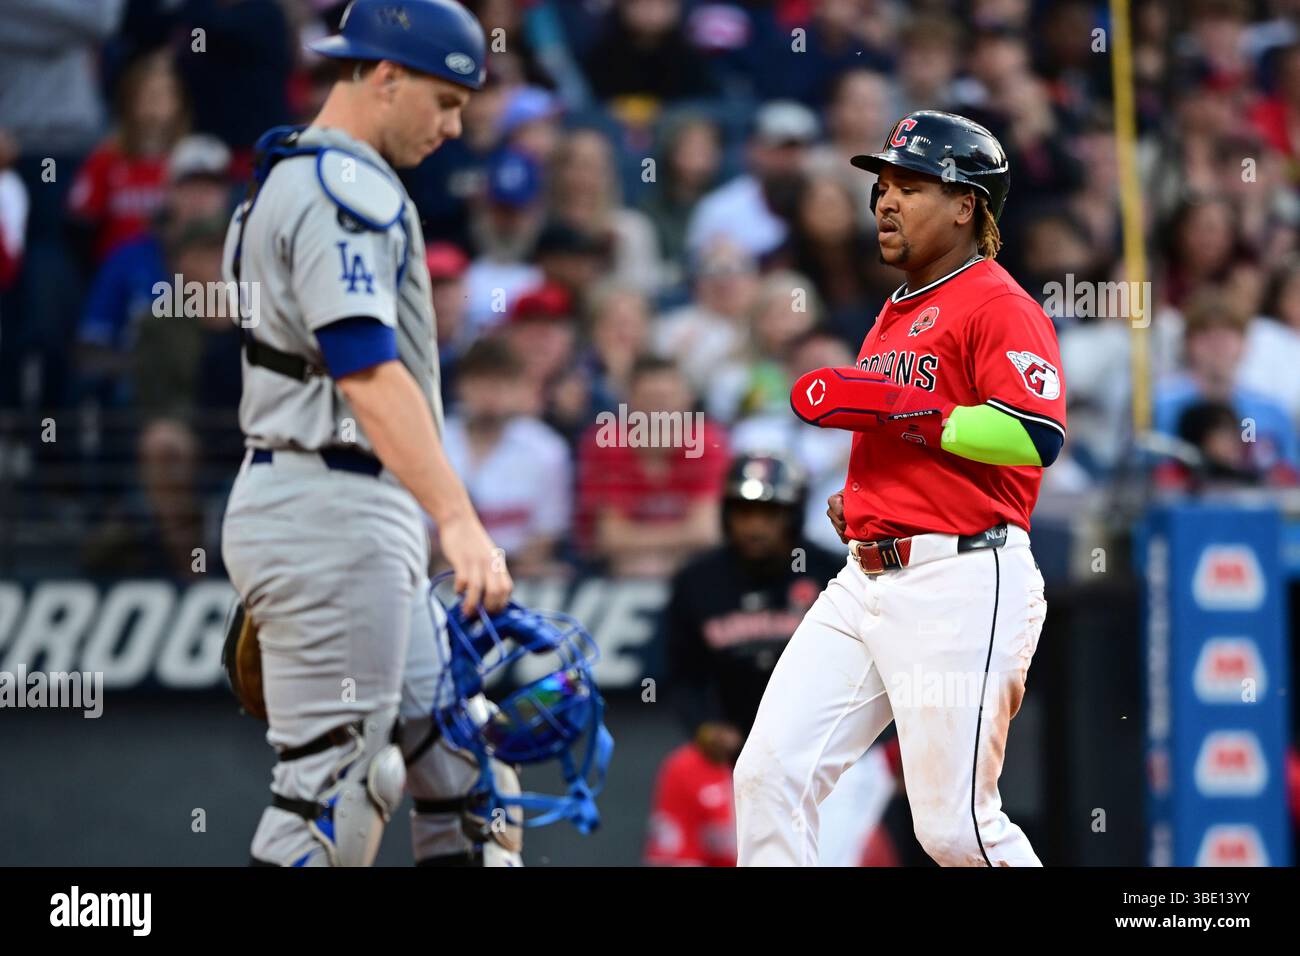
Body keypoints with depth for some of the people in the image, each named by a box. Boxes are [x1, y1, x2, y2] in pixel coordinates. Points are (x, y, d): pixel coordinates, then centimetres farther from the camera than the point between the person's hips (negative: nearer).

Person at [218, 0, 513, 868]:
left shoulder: (288, 180, 20)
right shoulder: (344, 187, -14)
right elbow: (367, 371, -26)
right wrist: (459, 520, -33)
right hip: (334, 512, -11)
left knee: (456, 770, 11)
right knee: (330, 796, -9)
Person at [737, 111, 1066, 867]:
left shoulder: (1000, 306, -7)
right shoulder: (895, 315, 22)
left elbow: (1039, 434, -23)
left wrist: (891, 407, -22)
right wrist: (862, 499, 16)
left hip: (963, 582, -9)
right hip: (867, 578, 9)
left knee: (956, 826, -6)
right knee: (770, 774, -1)